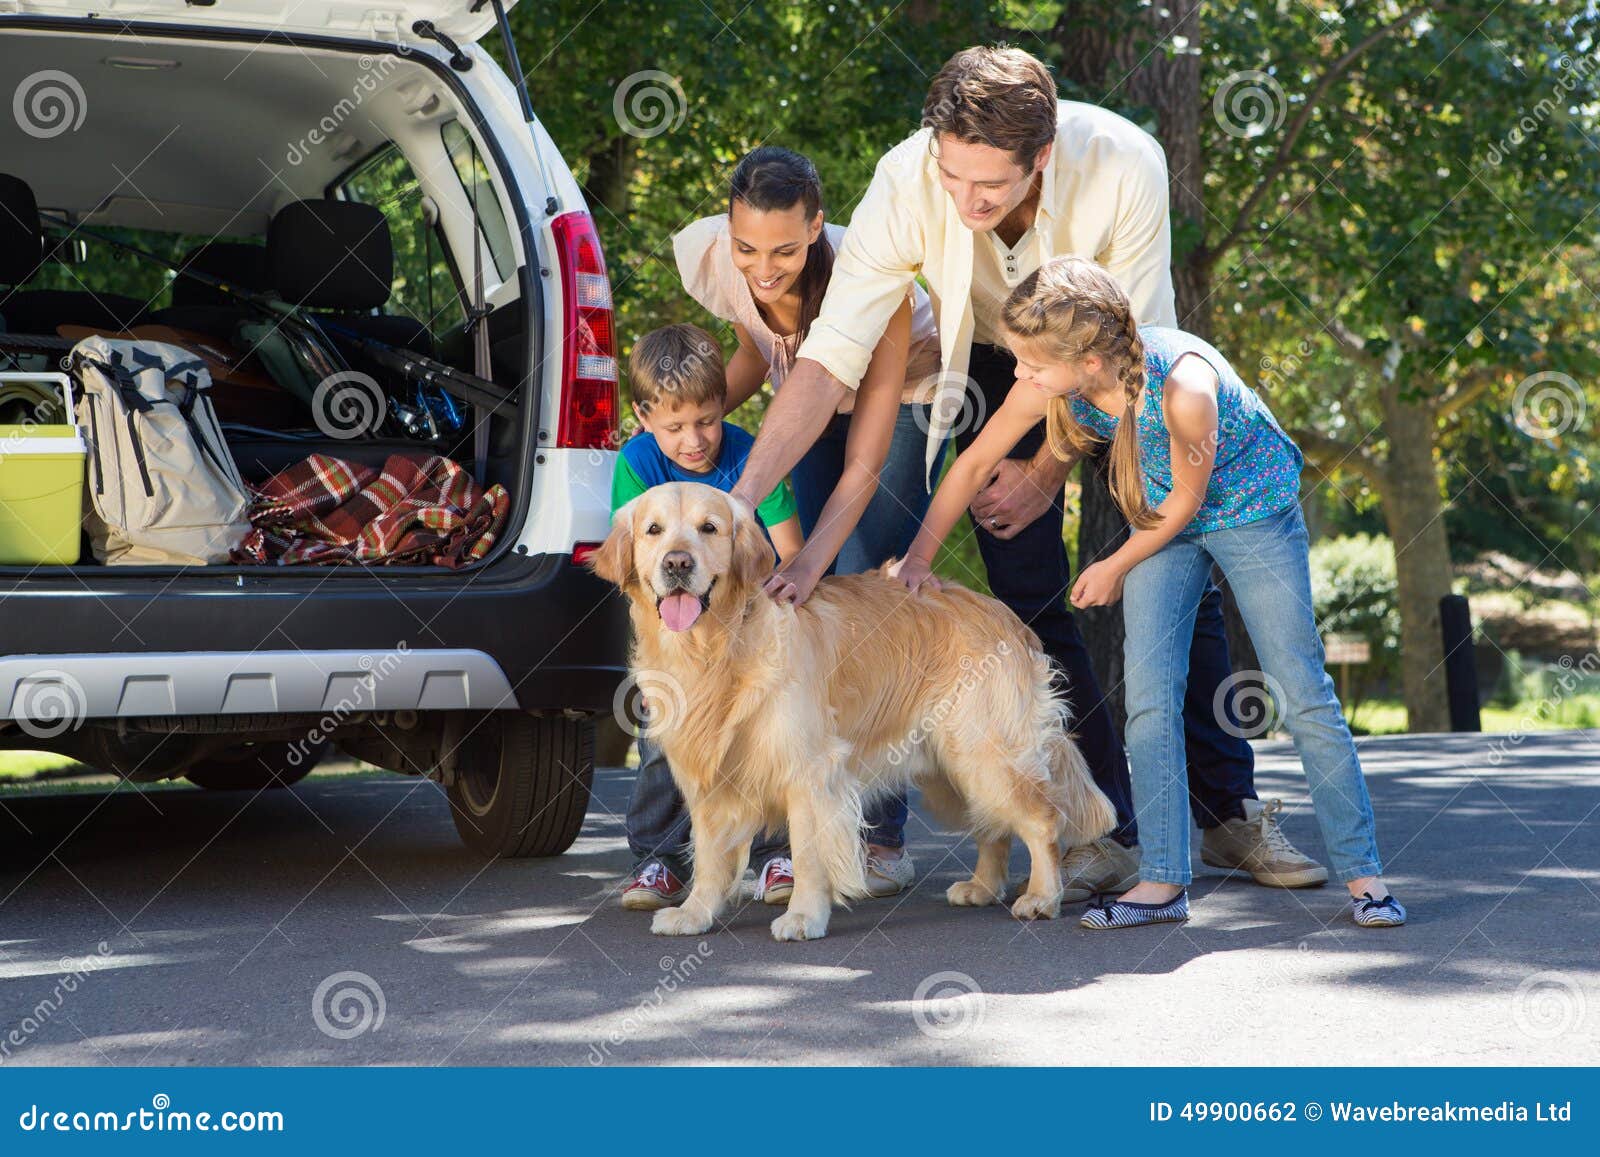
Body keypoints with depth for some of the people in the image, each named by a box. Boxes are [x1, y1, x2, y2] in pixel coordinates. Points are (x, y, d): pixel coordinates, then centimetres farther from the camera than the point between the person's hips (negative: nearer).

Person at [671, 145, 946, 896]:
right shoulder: (702, 255, -25)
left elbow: (865, 461, -34)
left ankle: (883, 837, -13)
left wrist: (811, 561, -45)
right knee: (797, 603, -8)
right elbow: (756, 352, -1)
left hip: (903, 399, -5)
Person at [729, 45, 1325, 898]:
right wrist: (743, 493, -41)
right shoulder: (907, 182, -33)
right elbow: (829, 358, -33)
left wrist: (1048, 471, -19)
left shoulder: (1125, 166, -35)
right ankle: (1106, 830, -2)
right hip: (993, 364, 0)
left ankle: (1229, 813, 13)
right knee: (1030, 596, -10)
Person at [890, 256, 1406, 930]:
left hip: (1253, 512, -4)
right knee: (1149, 697, -6)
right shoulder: (1050, 381, -23)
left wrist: (1115, 568, -8)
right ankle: (1163, 881, -1)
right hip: (1161, 519, 5)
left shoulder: (1183, 385, -39)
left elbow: (1186, 499, -22)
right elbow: (975, 461, -7)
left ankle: (1362, 874, 6)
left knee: (1303, 693, -2)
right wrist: (920, 554, -6)